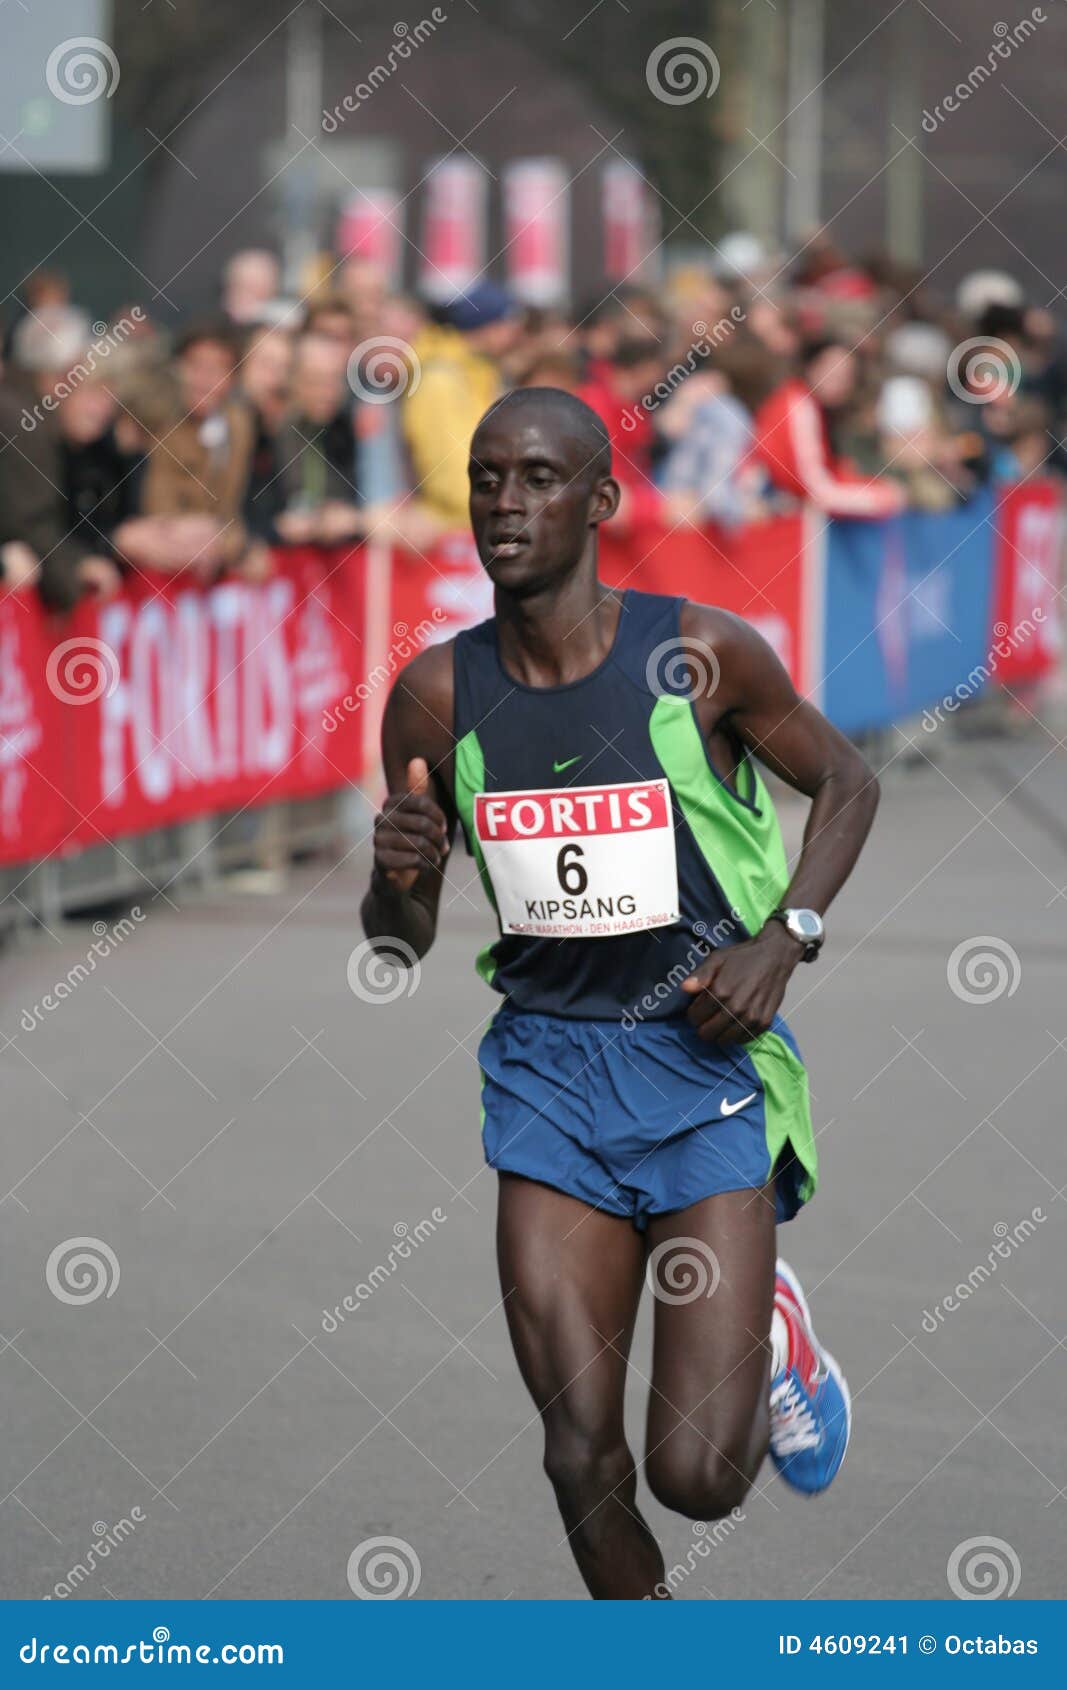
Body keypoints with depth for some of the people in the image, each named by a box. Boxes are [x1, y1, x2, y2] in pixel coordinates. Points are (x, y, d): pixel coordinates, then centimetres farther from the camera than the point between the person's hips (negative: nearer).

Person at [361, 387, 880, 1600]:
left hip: (704, 1056, -2)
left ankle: (769, 1335, 27)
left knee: (697, 1474, -8)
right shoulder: (436, 696, -2)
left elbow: (846, 784, 8)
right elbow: (397, 946, 7)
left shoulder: (702, 656, -9)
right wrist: (399, 879, -16)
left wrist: (783, 941, -7)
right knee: (583, 1462, -3)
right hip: (547, 1067, 2)